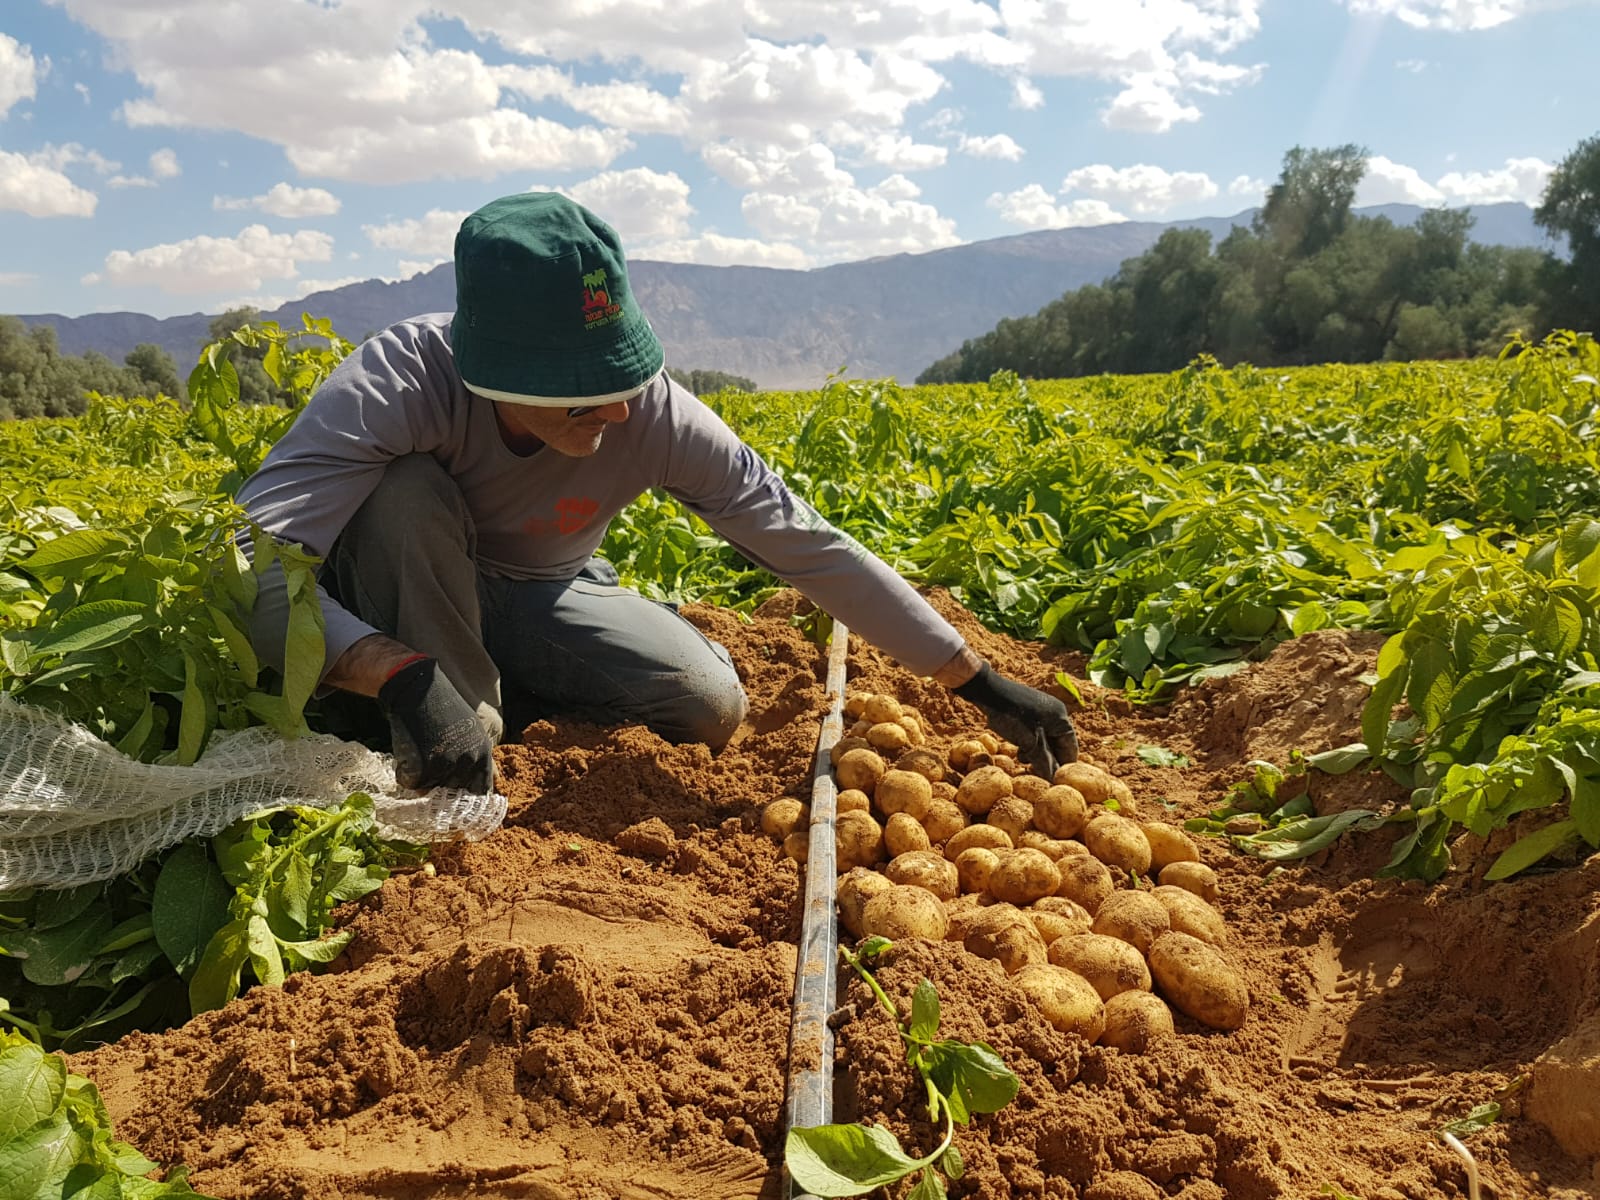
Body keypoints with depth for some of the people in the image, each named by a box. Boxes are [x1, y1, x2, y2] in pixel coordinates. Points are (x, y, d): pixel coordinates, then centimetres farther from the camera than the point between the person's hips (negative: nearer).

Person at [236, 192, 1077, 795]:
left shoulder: (656, 417, -29)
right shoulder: (395, 386, -36)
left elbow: (812, 549, -25)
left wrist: (983, 684, -23)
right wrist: (407, 677, -60)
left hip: (541, 599, 3)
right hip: (399, 600, -2)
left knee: (711, 707, -19)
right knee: (407, 493, -36)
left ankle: (506, 690, 8)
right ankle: (446, 784, -18)